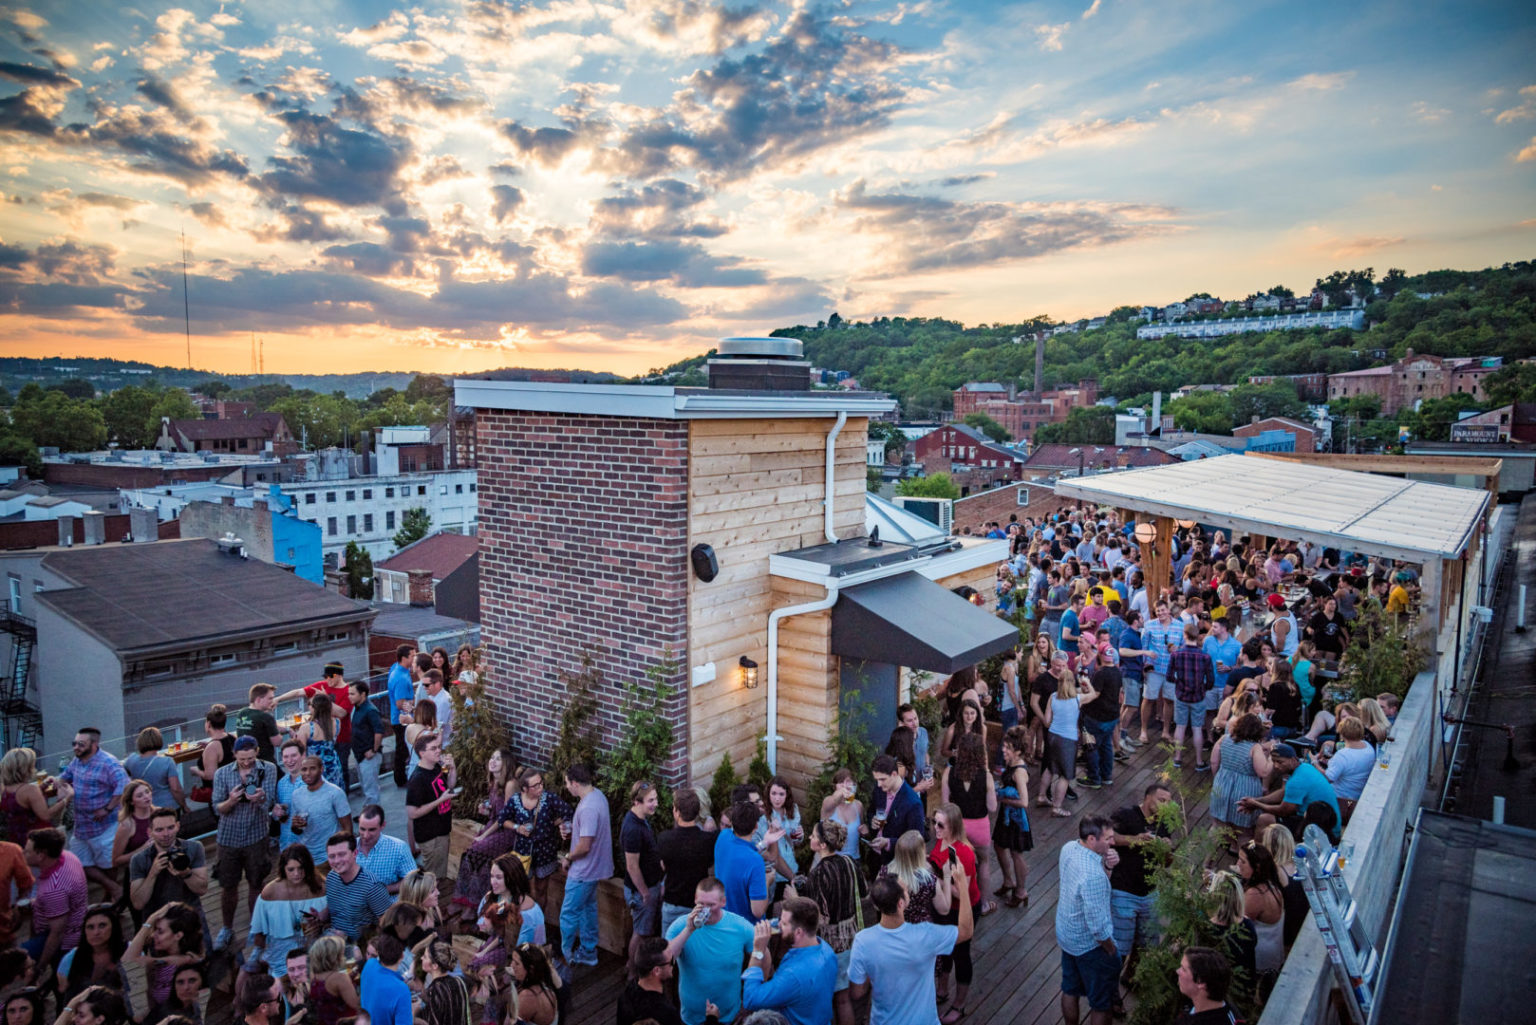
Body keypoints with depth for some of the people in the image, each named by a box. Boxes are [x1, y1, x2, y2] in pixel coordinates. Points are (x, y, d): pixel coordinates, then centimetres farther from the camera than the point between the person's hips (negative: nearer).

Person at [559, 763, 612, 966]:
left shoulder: (588, 808, -31)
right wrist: (572, 828, 4)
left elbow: (584, 846, -27)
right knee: (588, 908, 22)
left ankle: (564, 956, 21)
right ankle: (588, 953, 35)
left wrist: (568, 858, -11)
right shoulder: (597, 794, 0)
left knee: (569, 914, 6)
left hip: (583, 871, -10)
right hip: (594, 866, 10)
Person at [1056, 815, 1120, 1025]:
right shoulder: (1093, 876, -37)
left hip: (1066, 935, 8)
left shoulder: (1068, 848, -12)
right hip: (1090, 945, -8)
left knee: (1070, 990, 27)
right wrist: (1112, 950, -12)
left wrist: (1107, 862, -15)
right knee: (1102, 1003, 15)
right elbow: (1098, 926, -30)